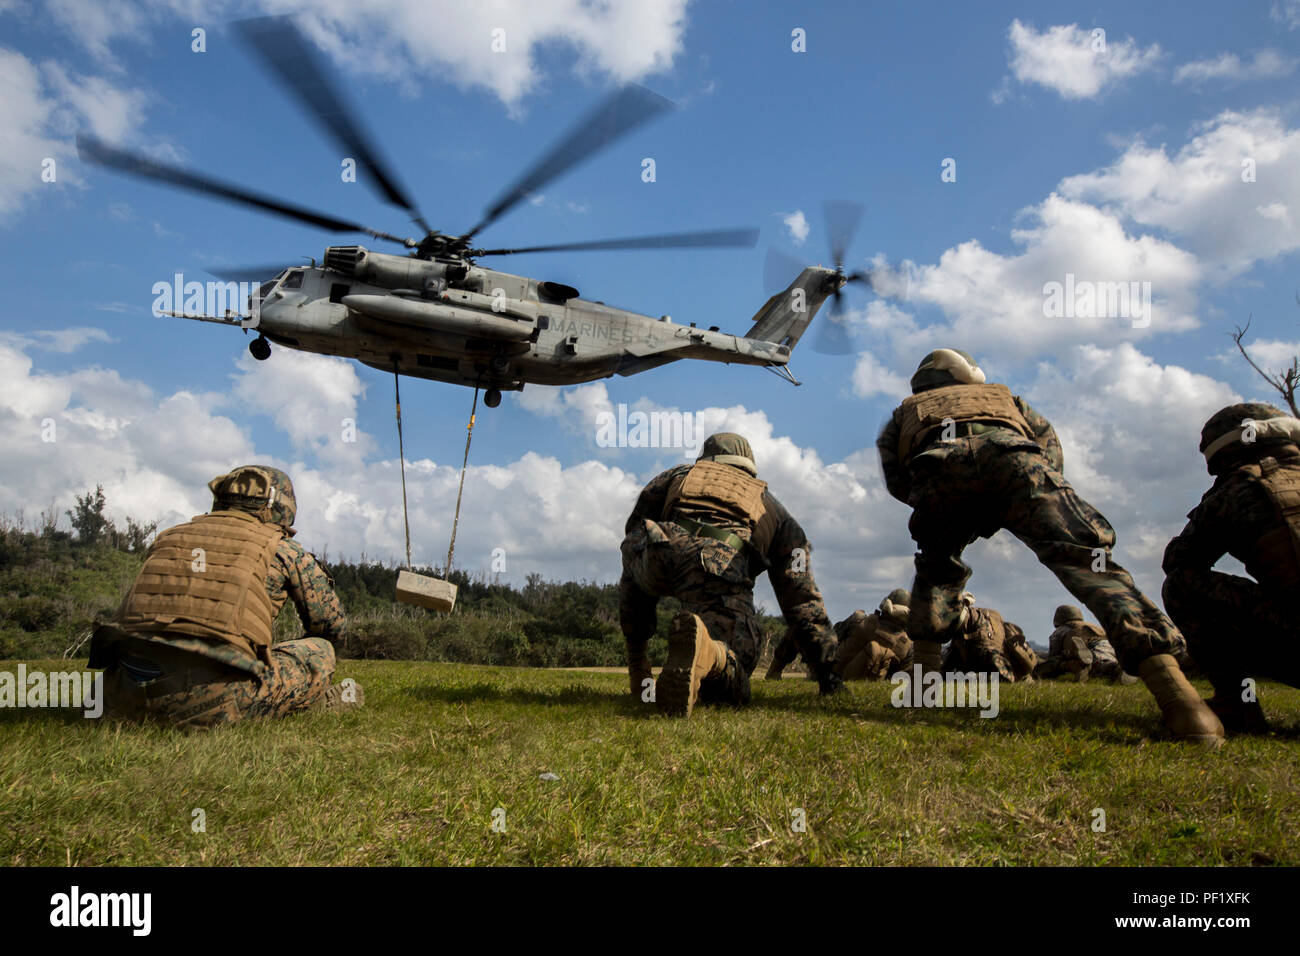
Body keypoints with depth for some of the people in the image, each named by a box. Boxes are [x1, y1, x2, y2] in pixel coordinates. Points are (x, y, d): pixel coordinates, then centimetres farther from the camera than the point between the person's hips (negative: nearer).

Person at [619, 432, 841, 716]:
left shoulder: (674, 477, 40)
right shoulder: (771, 506, 39)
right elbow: (801, 596, 34)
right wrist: (826, 667, 37)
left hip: (657, 554, 2)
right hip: (720, 566, -2)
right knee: (727, 689, 2)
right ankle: (705, 651, -33)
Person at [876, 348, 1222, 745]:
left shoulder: (907, 409, 43)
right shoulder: (1003, 396, 47)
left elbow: (895, 478, 27)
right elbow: (1049, 447, 32)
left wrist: (943, 512, 37)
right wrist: (1006, 509, 33)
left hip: (939, 466, 0)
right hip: (1010, 454, 0)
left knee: (935, 572, 27)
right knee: (1087, 559, -8)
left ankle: (924, 675, 15)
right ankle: (1172, 687, -28)